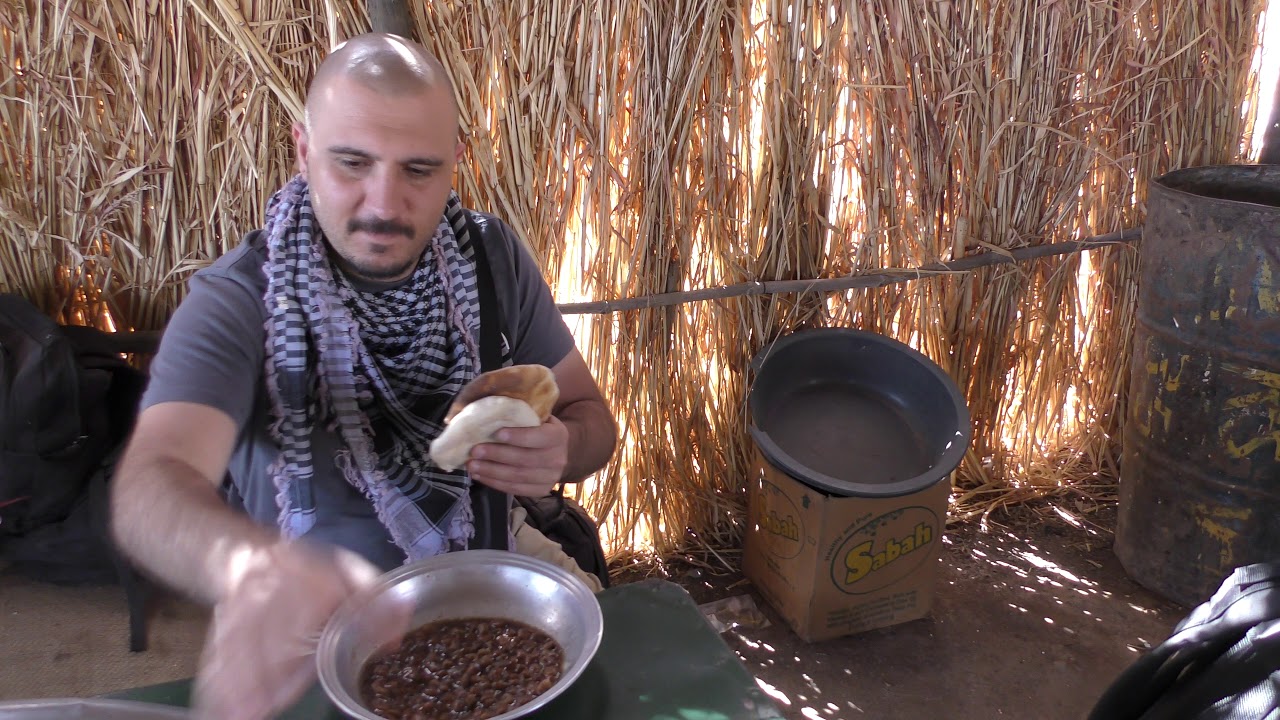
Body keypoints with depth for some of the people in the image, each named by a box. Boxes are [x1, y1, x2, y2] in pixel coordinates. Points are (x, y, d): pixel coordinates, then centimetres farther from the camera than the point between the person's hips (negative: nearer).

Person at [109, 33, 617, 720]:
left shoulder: (491, 255, -6)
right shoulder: (236, 301, -18)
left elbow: (592, 416, -1)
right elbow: (152, 482, -33)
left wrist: (561, 451, -25)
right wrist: (250, 564, -56)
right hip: (321, 620, -1)